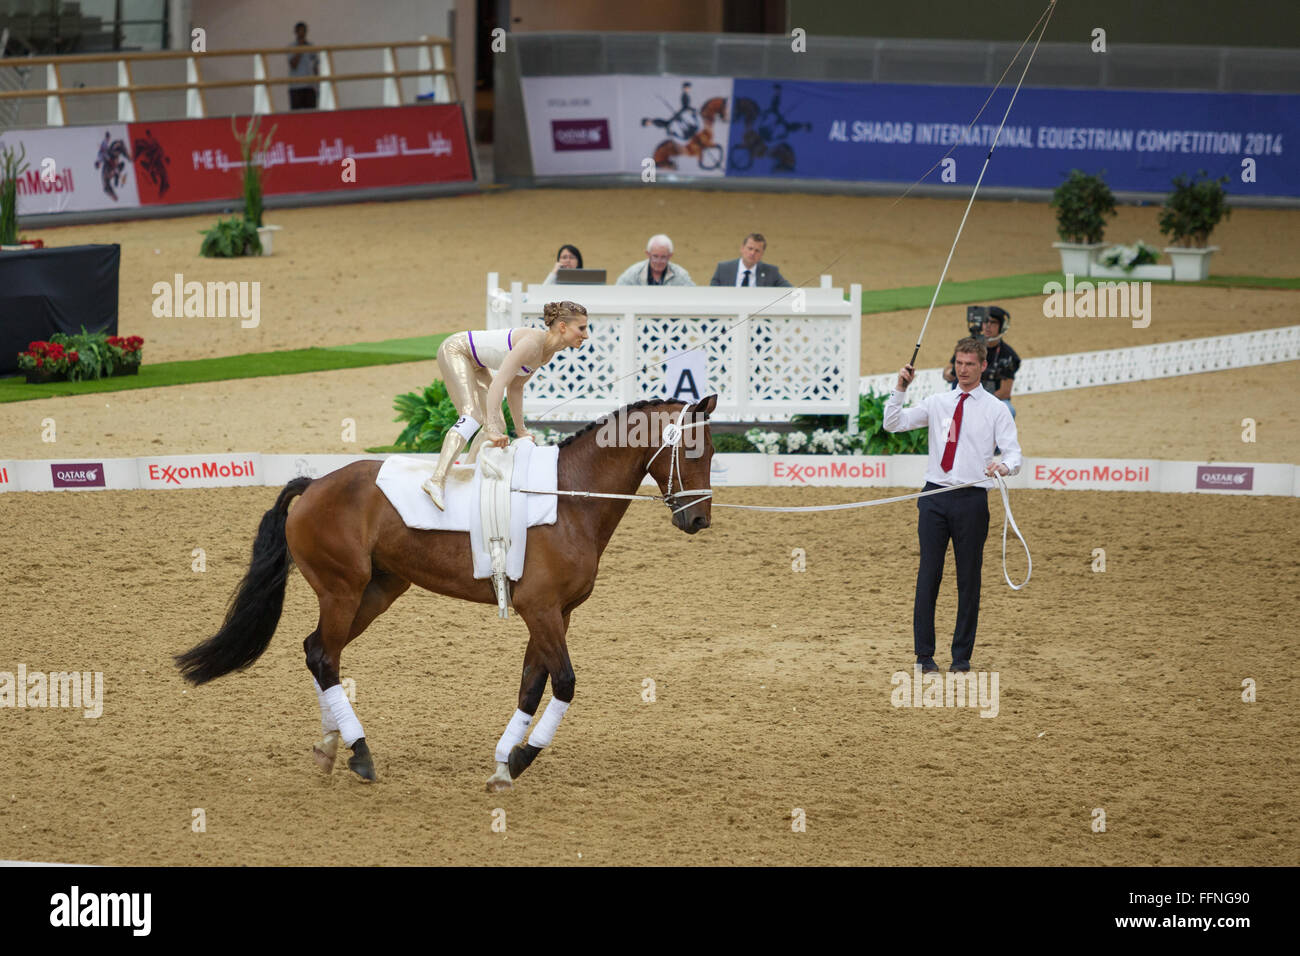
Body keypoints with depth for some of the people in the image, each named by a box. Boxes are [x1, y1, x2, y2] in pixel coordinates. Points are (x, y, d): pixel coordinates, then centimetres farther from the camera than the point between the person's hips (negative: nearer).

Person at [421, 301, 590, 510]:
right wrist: (492, 429, -45)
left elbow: (515, 387, 9)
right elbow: (498, 383, -39)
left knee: (497, 426, 8)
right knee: (472, 416, -27)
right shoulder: (532, 342, -31)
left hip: (475, 364, 10)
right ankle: (437, 480, -39)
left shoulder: (548, 353, -3)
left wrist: (520, 430, 14)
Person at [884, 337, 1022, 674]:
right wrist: (900, 389, -8)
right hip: (935, 495, 2)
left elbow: (1014, 453, -4)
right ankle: (924, 654, 6)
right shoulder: (938, 403, 10)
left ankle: (962, 656, 11)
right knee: (928, 574, 1)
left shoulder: (995, 410, 3)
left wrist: (1004, 466, -27)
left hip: (971, 498, -2)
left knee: (969, 579, 3)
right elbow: (893, 424, 6)